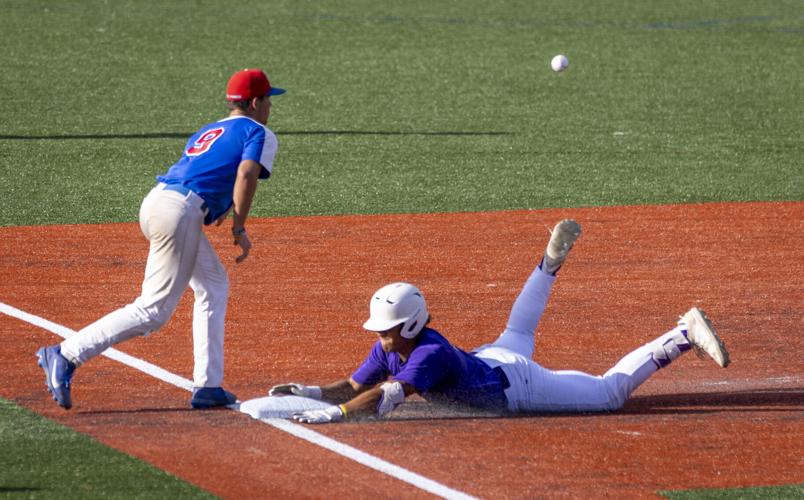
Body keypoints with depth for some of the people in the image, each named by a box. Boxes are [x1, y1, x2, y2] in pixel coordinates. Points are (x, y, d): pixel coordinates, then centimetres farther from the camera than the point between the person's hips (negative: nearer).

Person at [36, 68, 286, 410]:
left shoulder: (205, 133, 30)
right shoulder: (260, 134, 6)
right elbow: (246, 174, -11)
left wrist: (217, 208, 25)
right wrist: (239, 228, -8)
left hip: (155, 202, 9)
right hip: (181, 212, -9)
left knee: (214, 286, 21)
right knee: (154, 310, -8)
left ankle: (208, 387, 16)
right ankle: (66, 356, -14)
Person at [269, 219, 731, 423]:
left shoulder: (430, 354, -37)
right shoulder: (388, 349, -14)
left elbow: (387, 396, -49)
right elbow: (352, 387, -7)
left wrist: (334, 413, -57)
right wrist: (308, 392, -24)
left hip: (518, 387, -9)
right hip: (491, 361, 9)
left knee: (612, 389, -1)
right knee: (517, 334, 43)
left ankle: (687, 334, 3)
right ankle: (553, 260, 53)